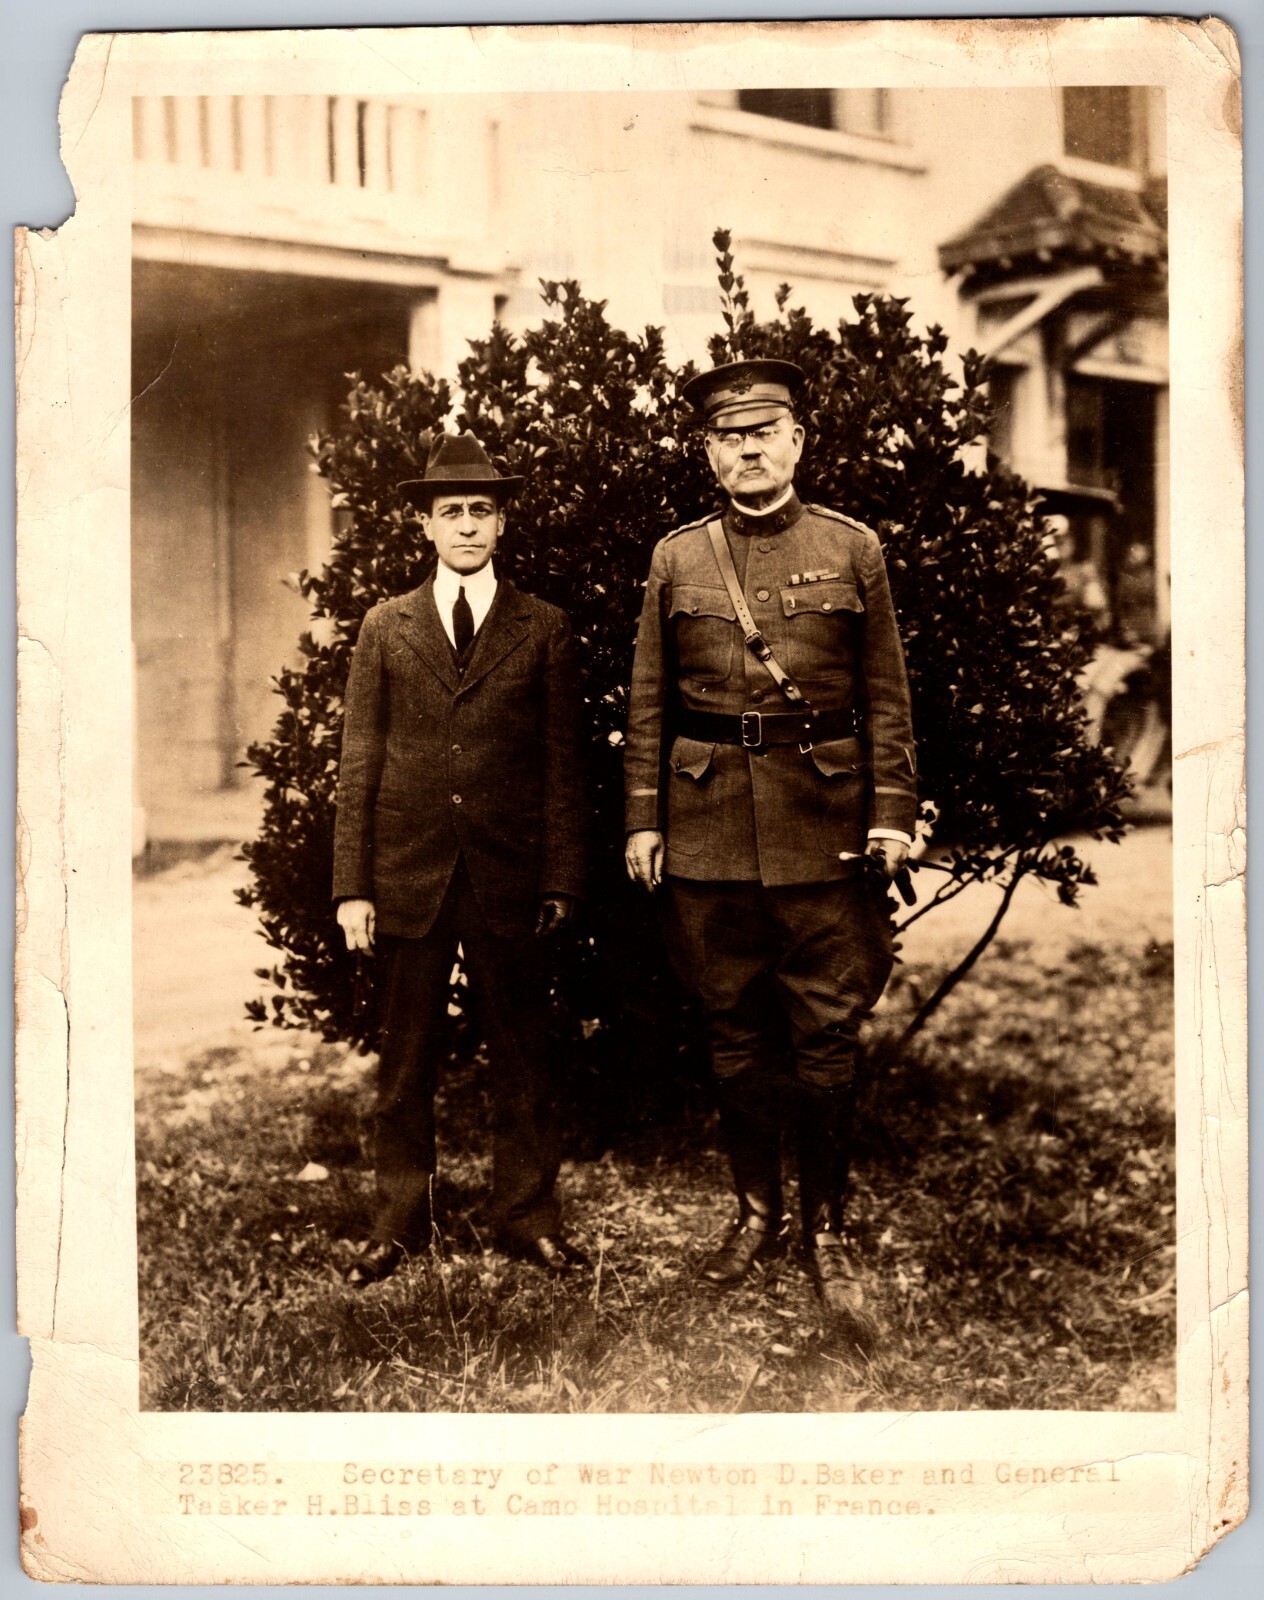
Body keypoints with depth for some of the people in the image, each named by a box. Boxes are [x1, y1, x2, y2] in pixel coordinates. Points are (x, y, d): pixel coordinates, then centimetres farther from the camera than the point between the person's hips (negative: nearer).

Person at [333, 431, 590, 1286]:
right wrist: (353, 884, 0)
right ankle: (401, 1217, 20)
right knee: (407, 1057, 8)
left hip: (511, 877, -1)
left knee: (522, 1053, 6)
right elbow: (360, 762, 7)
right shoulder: (386, 628, 9)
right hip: (409, 874, 1)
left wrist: (562, 879, -2)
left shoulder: (544, 629, 6)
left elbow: (564, 761, 5)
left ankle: (528, 1213, 19)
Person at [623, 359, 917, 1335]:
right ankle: (758, 1213, 24)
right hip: (709, 827, 1)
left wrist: (893, 811, -4)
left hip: (824, 827, -1)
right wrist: (644, 820, 3)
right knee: (737, 1034, 9)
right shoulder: (676, 560, 7)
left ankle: (827, 1229, 15)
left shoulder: (854, 550, 4)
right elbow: (649, 704, 8)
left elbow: (887, 695, 4)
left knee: (829, 1035, 1)